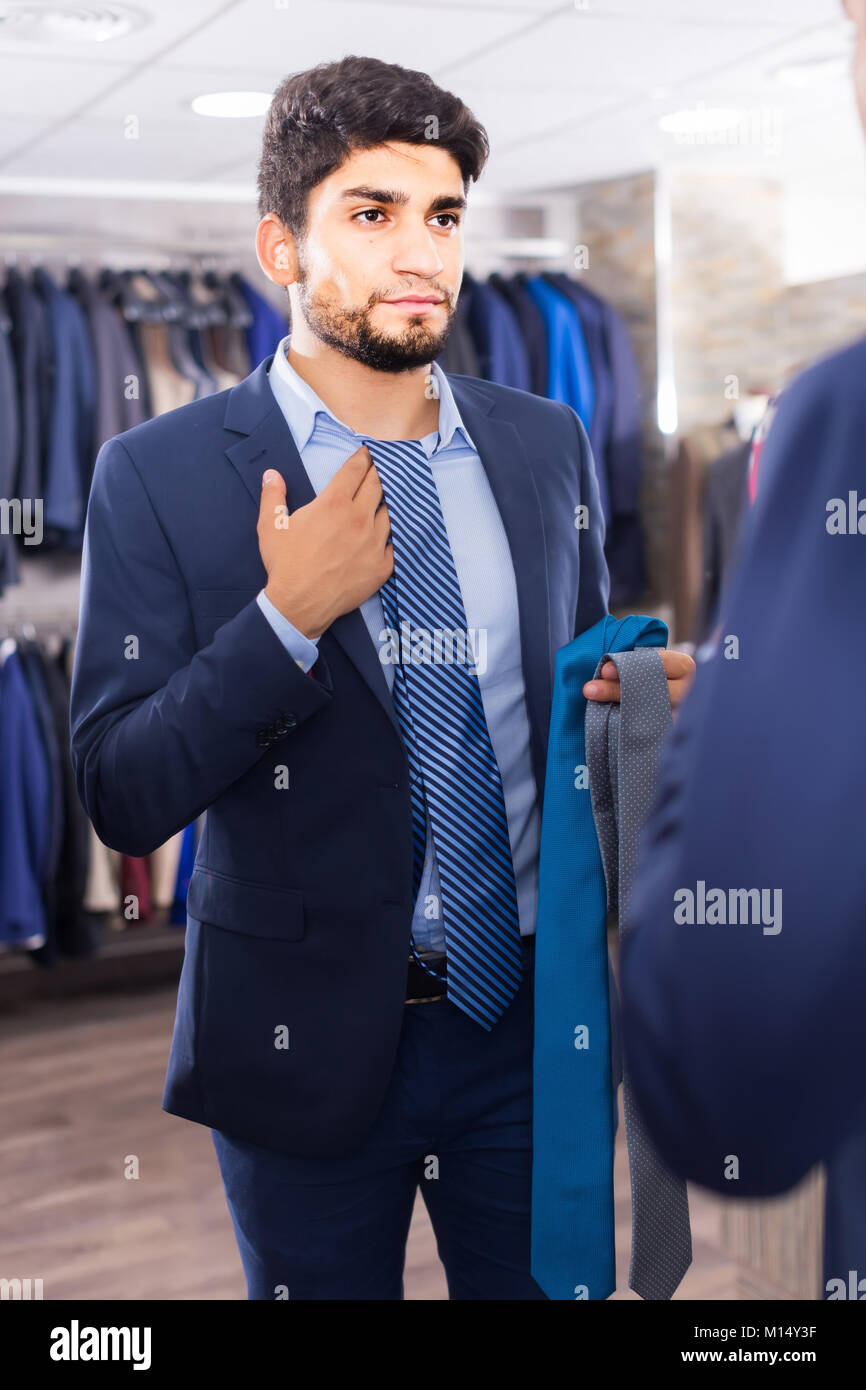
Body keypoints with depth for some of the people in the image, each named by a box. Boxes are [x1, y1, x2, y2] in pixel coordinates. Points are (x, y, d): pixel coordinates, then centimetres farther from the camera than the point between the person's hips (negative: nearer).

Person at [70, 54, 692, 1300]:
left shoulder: (548, 445, 3)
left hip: (532, 1013, 3)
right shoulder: (159, 475, -9)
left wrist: (639, 699, -8)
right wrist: (287, 615, -22)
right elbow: (123, 799, -12)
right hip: (307, 1044, -2)